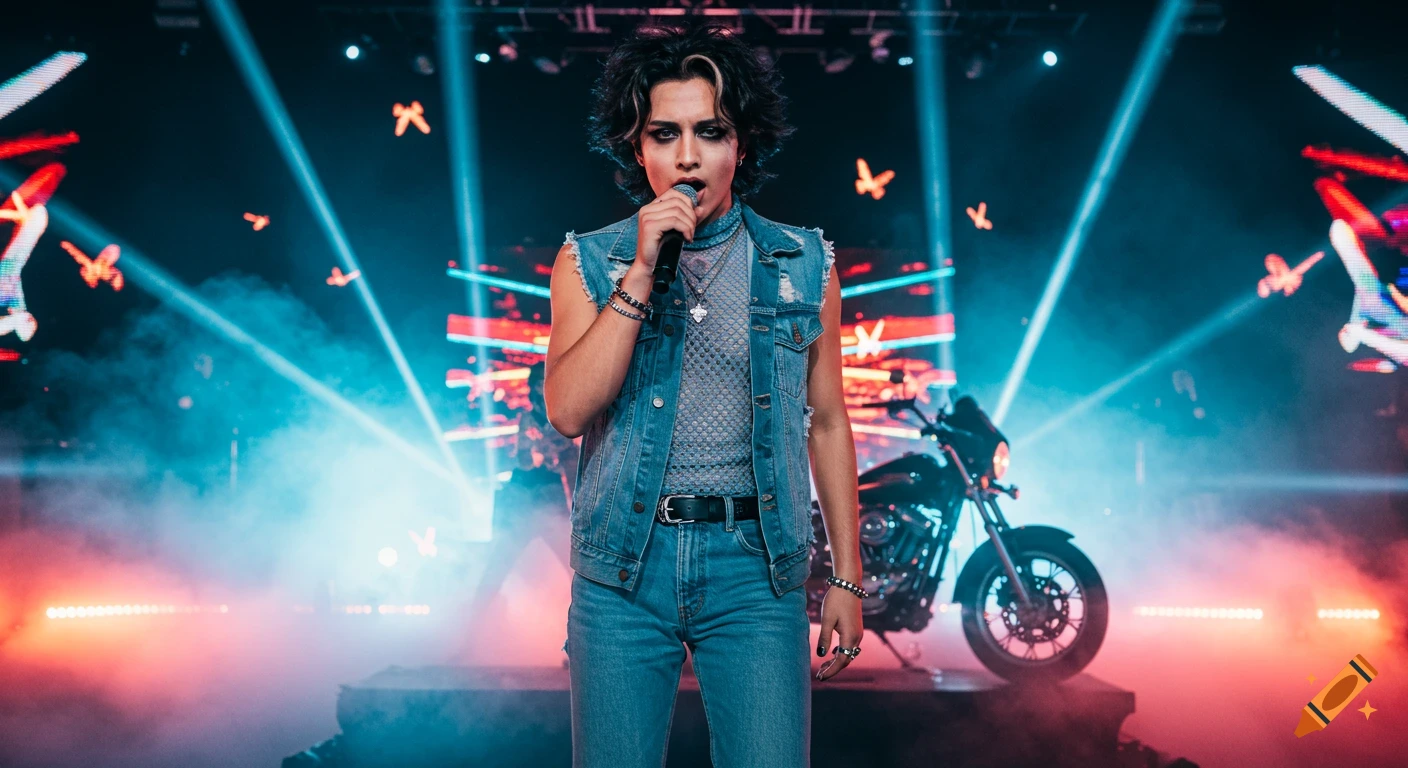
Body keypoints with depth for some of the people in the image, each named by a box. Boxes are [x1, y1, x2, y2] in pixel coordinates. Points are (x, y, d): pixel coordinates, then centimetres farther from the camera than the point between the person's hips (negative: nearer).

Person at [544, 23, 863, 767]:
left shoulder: (803, 265, 4)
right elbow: (568, 411, -10)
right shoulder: (591, 260, 2)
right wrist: (642, 272, -15)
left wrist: (847, 576, 8)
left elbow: (826, 423, 9)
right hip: (623, 568, 0)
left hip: (757, 567, 0)